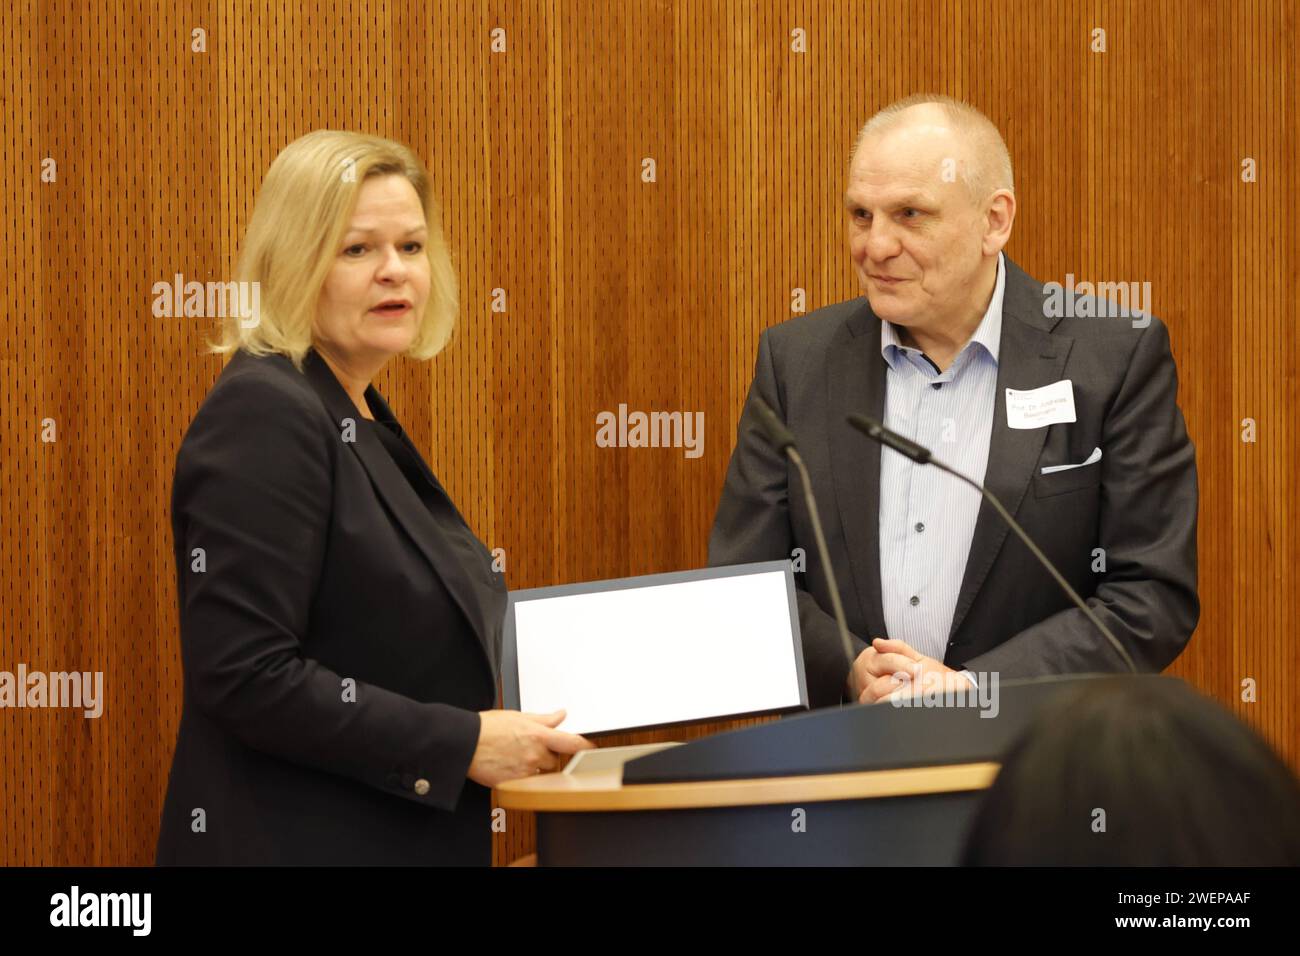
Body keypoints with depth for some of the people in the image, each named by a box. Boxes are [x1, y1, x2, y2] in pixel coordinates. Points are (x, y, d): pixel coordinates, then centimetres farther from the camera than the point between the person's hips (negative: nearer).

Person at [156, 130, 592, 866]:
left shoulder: (361, 418, 13)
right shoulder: (266, 417, -15)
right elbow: (245, 677, -23)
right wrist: (462, 744, -20)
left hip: (409, 836, 9)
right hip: (298, 842, -9)